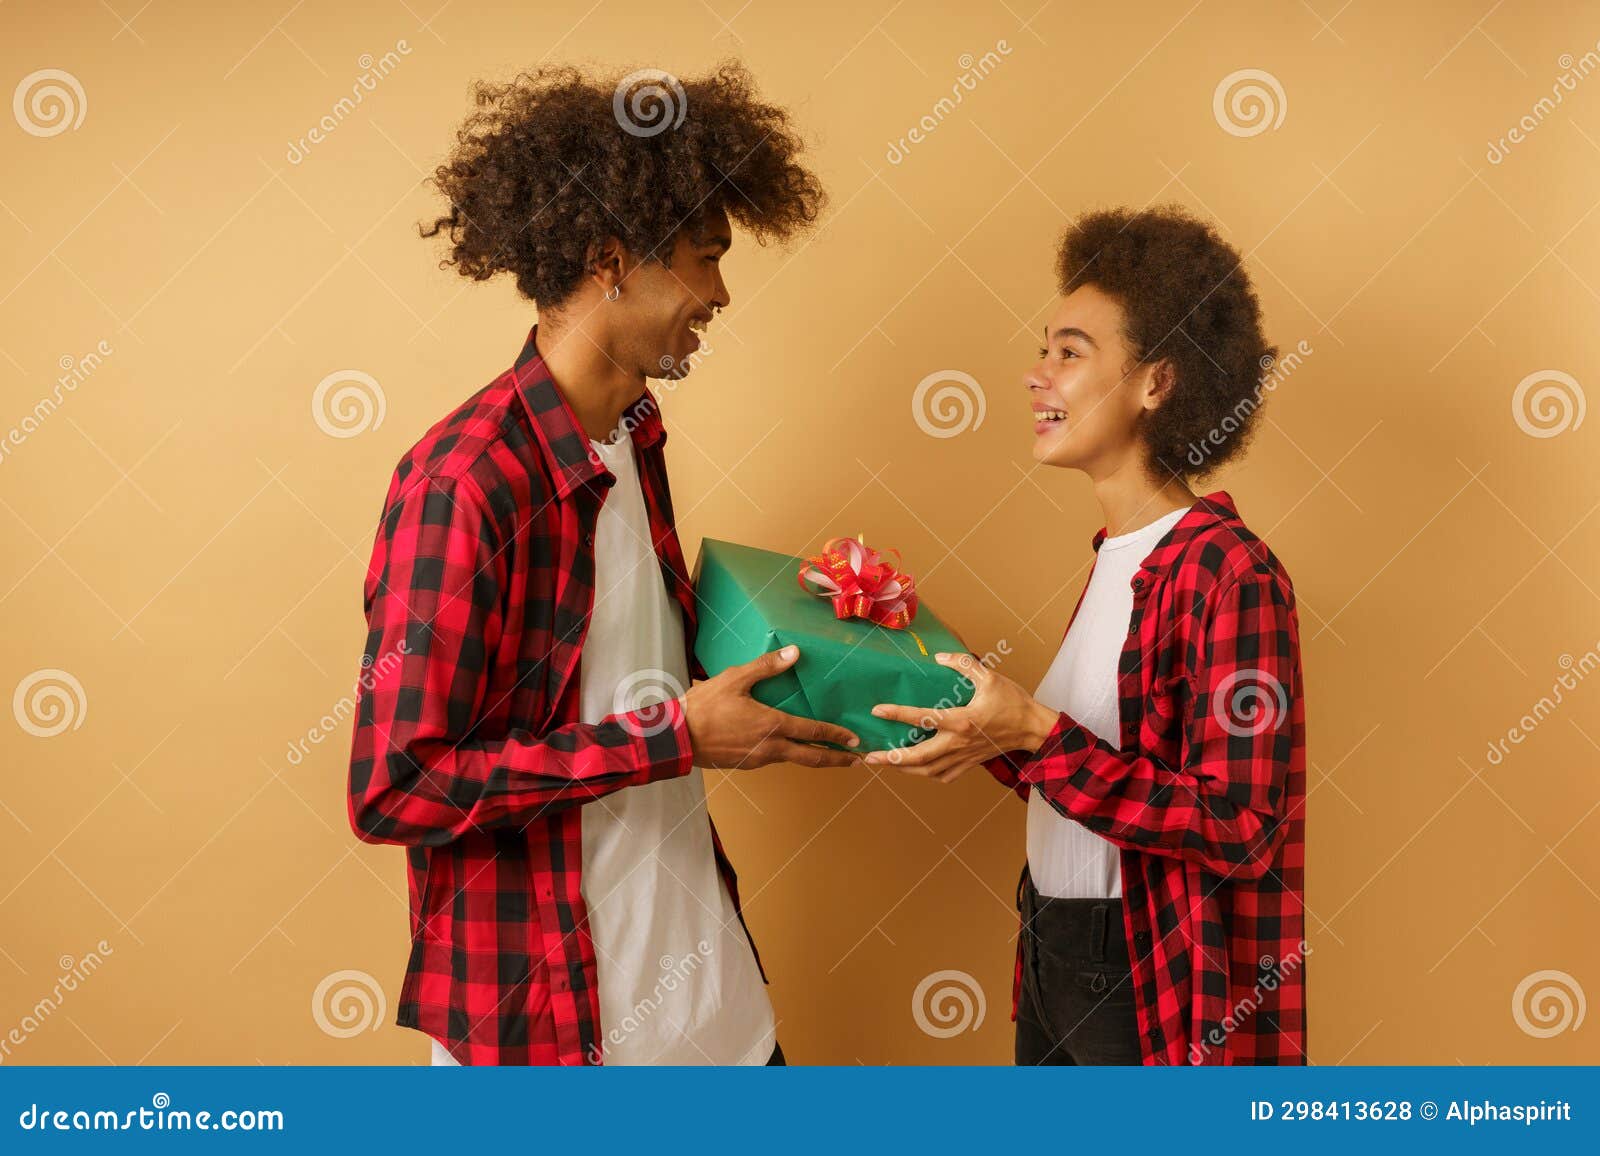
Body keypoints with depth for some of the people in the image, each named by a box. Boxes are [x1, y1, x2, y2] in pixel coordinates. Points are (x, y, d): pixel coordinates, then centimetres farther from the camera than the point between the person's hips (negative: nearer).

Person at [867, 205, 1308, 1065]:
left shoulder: (1229, 572, -18)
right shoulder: (1115, 559, 7)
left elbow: (1241, 831, -23)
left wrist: (1037, 736, -26)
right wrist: (979, 717, -2)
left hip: (1158, 993, -8)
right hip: (1054, 958, 8)